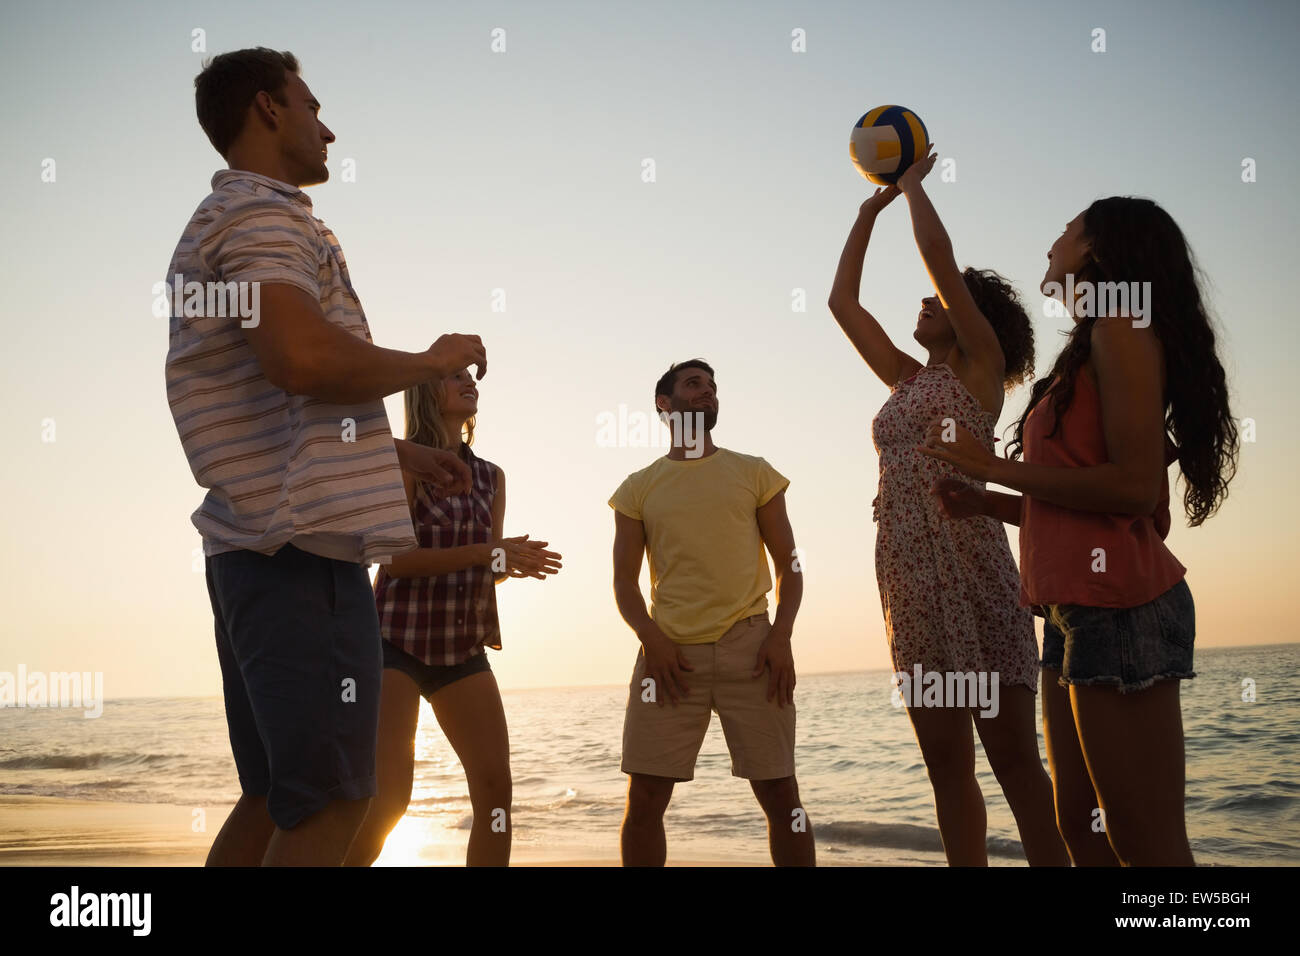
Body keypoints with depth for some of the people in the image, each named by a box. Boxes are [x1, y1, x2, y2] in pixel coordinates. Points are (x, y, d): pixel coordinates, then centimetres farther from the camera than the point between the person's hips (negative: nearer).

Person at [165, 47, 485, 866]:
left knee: (275, 798, 15)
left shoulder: (223, 224, 25)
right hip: (304, 545, -10)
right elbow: (305, 359, -27)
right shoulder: (263, 213, -8)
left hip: (255, 545, 10)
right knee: (332, 799, -6)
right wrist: (433, 362, -10)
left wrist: (398, 452, 26)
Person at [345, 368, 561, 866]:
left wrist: (517, 561, -13)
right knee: (388, 797, -14)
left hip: (462, 648, 6)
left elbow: (493, 568, 11)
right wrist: (486, 552, -22)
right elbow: (394, 559, -15)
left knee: (495, 786, -5)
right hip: (398, 639, -5)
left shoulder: (491, 477, 11)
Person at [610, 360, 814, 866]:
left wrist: (781, 636, -6)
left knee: (780, 792, -2)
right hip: (670, 652, 0)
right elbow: (624, 581, 10)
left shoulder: (753, 473, 13)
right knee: (644, 797, -3)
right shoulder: (638, 488, 13)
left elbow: (789, 565, 11)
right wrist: (652, 639, -9)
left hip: (750, 647, 0)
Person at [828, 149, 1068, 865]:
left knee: (1013, 757, -7)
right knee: (946, 763, 6)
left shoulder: (981, 363, 4)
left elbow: (937, 252, -4)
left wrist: (913, 183, 12)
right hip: (904, 571, 7)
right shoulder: (907, 380, 21)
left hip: (967, 565, -6)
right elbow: (842, 303, 24)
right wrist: (871, 208, 27)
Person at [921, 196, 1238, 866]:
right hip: (1077, 609, 10)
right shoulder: (1086, 357, 21)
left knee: (1146, 844, -6)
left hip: (1119, 605, -10)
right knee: (1082, 828, 14)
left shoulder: (1121, 326, -6)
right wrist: (986, 505, 17)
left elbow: (1135, 486, -17)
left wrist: (995, 468, -11)